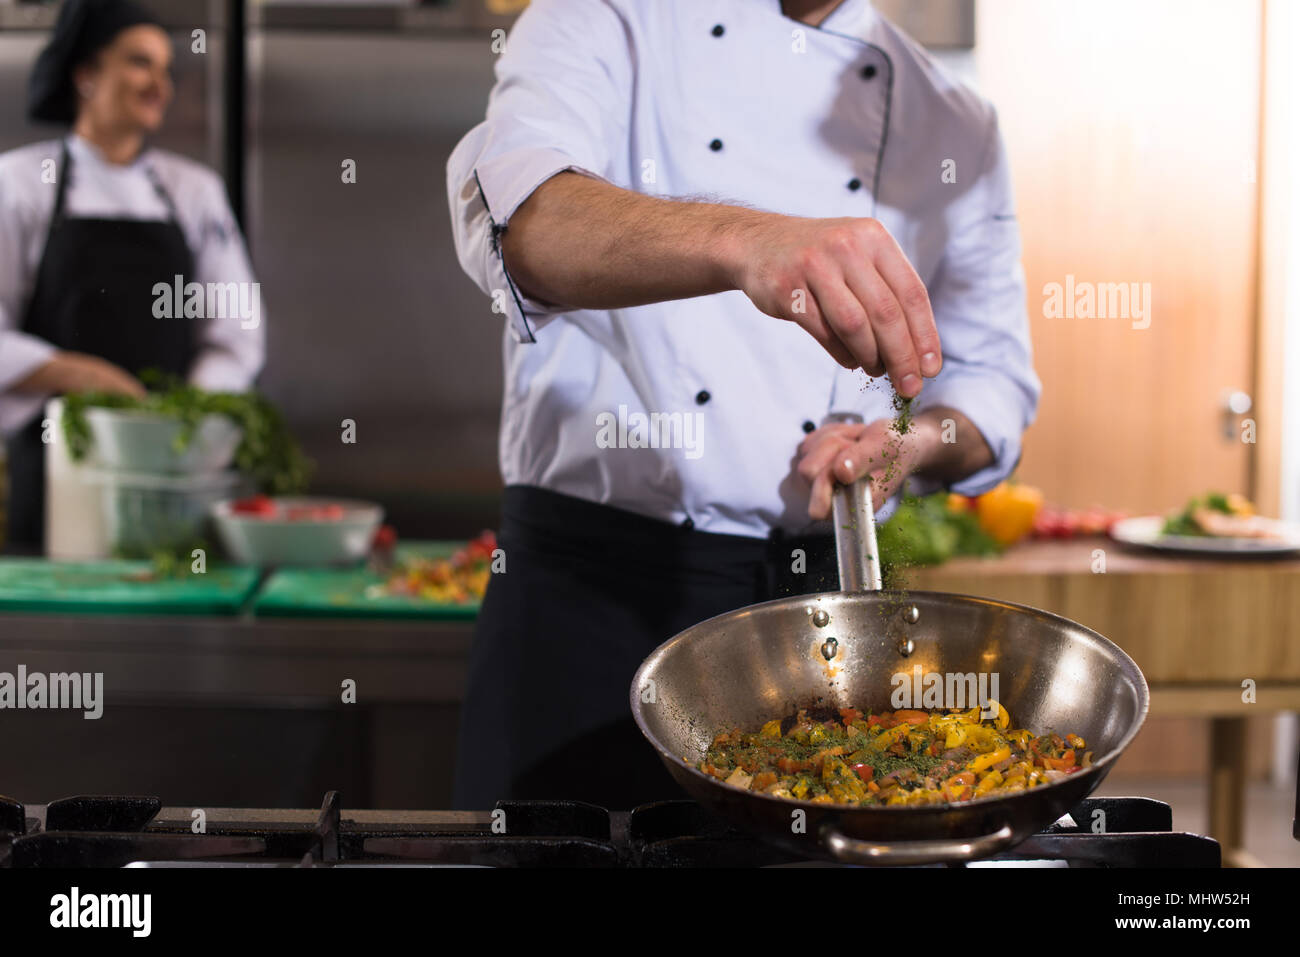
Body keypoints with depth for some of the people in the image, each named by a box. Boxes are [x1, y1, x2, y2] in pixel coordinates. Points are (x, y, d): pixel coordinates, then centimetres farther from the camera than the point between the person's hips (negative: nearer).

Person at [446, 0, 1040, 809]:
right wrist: (745, 241, -41)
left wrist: (914, 444, -8)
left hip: (820, 595, 4)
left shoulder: (957, 127, 12)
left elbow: (994, 378, 16)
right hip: (595, 586, -3)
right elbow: (518, 217, -23)